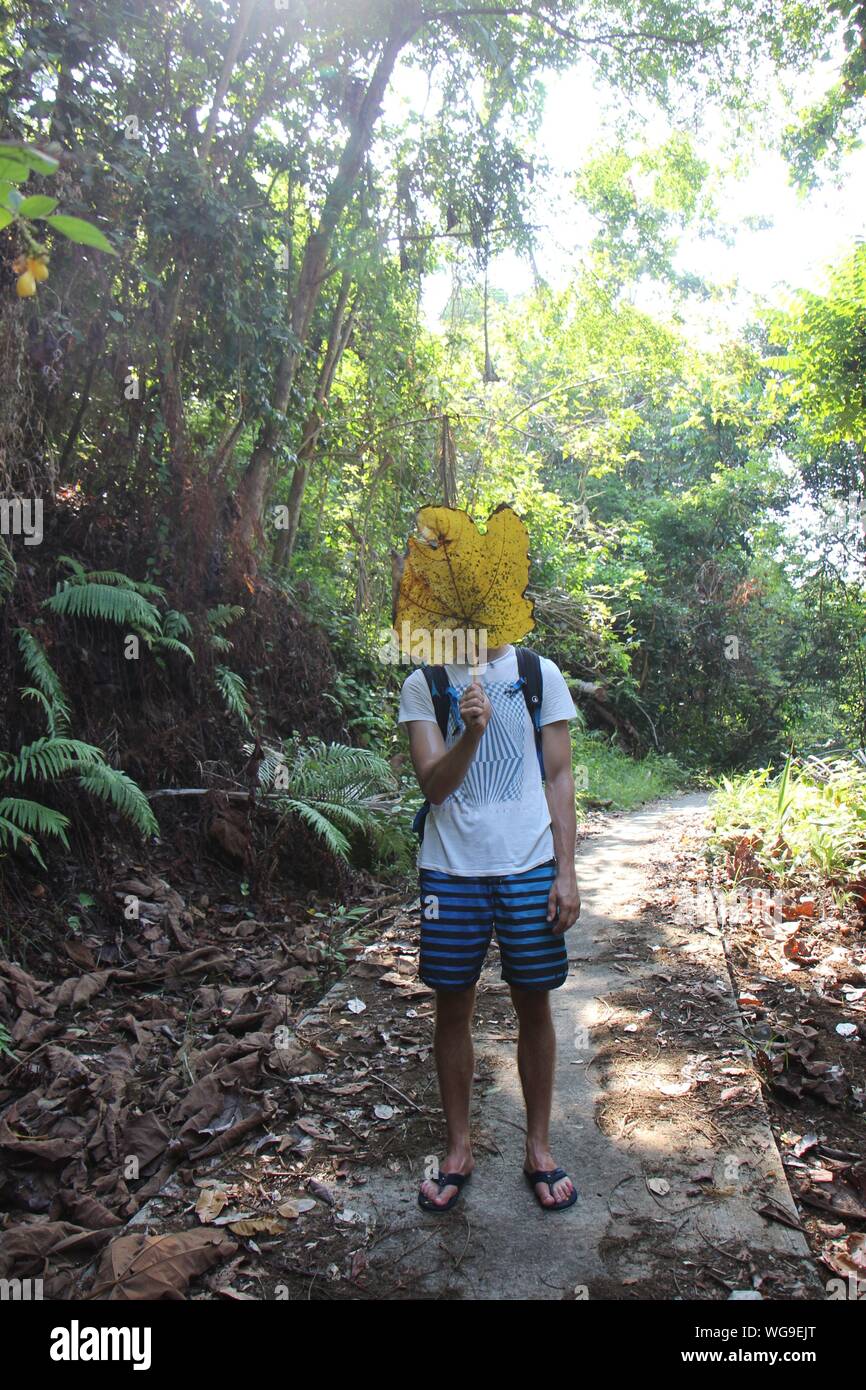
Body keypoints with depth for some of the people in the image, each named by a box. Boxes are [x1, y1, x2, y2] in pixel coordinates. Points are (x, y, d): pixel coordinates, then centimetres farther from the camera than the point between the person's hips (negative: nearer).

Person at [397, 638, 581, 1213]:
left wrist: (566, 872, -2)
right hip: (450, 869, 0)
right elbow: (433, 785, -7)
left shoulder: (541, 675, 2)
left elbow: (560, 778, 3)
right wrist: (472, 731, -25)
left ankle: (539, 1148, 29)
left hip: (529, 867, 0)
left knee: (534, 1004, 10)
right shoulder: (423, 685, 1)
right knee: (453, 1006, 10)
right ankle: (459, 1149, 29)